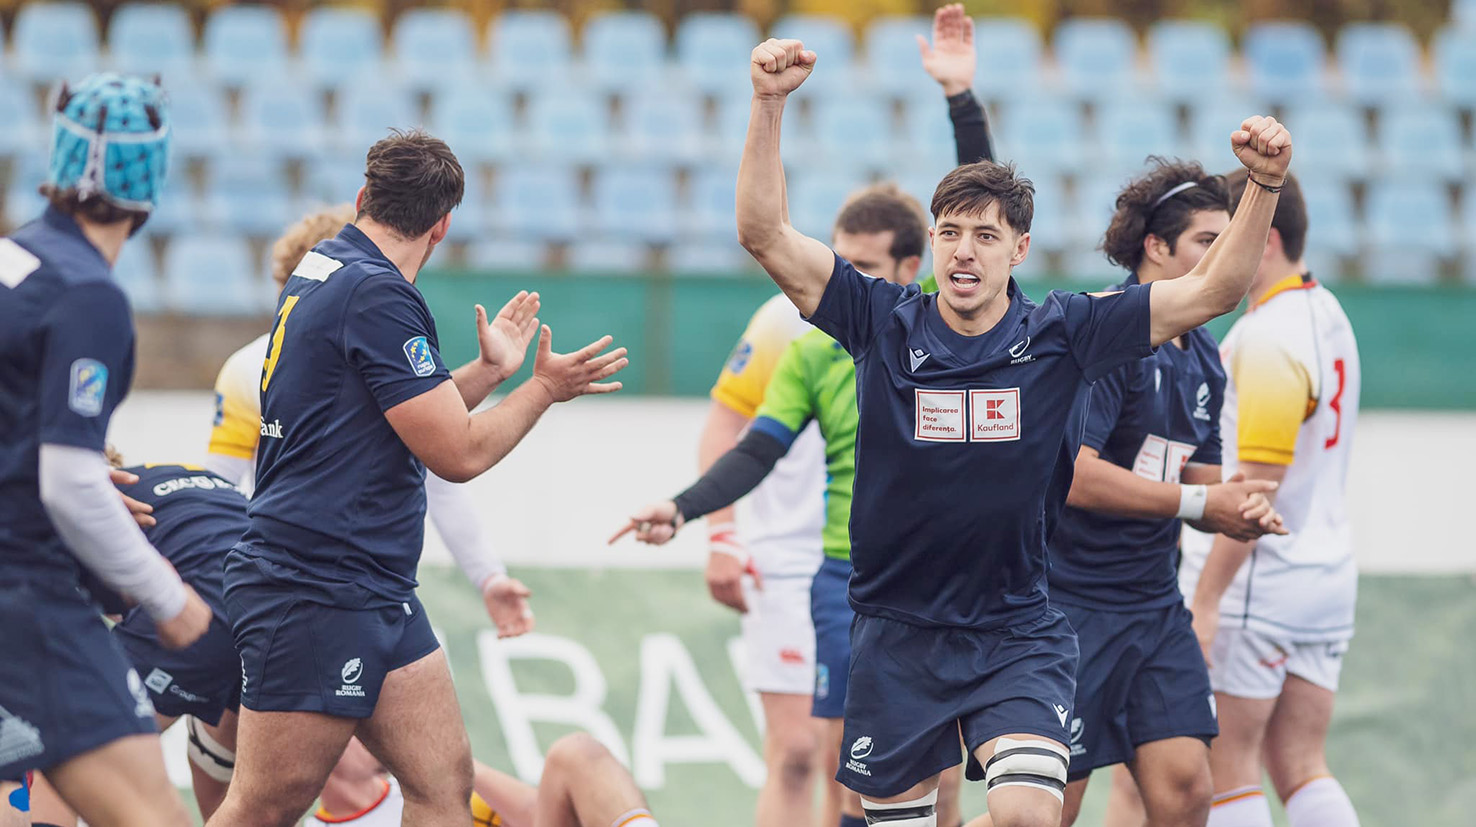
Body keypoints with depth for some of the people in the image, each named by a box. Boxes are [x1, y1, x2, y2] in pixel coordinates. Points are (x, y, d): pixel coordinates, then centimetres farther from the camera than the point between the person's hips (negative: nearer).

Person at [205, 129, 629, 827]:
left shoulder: (321, 271, 15)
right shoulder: (378, 294, -15)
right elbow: (458, 453, -14)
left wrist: (489, 370, 27)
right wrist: (545, 388, 0)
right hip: (314, 593, -10)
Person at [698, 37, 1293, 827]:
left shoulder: (1058, 337, -4)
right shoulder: (883, 323, -4)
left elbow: (1211, 289, -5)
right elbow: (764, 234, -11)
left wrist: (1264, 185, -19)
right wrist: (768, 104, -22)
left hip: (1015, 636, -1)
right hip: (895, 634, 1)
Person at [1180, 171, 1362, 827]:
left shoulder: (1268, 339, -18)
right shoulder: (1327, 314, 11)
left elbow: (1255, 487, -22)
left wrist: (1204, 601, -21)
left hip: (1253, 583, -9)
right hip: (1328, 578, 9)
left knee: (1224, 771, -2)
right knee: (1301, 772, 9)